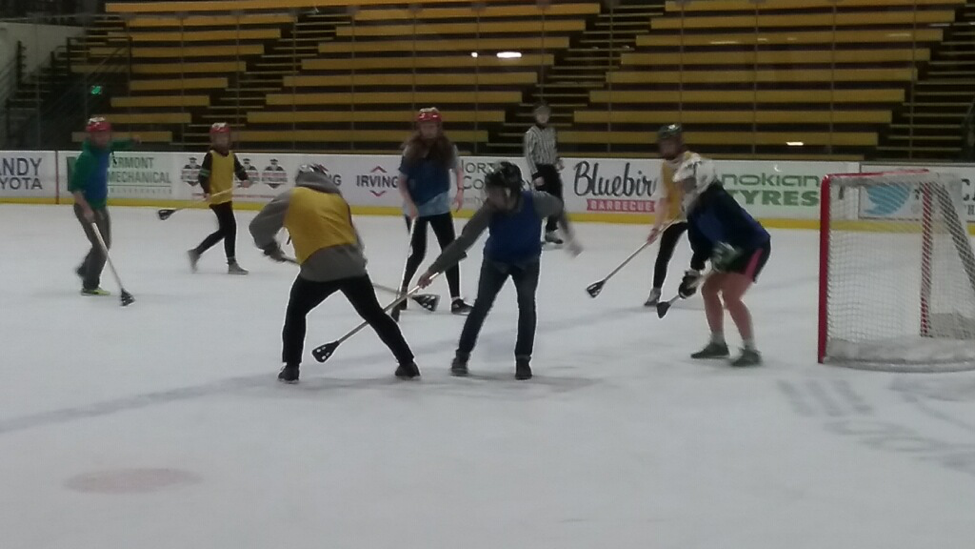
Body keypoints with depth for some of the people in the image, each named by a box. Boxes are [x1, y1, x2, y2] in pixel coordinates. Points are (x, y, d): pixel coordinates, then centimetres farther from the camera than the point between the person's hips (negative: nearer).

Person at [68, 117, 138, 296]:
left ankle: (84, 270, 41)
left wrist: (132, 141, 1)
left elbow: (118, 145, 24)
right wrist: (86, 208, -34)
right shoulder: (86, 157, -25)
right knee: (100, 245, -8)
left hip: (100, 205, 9)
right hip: (87, 207, -9)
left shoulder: (104, 148, 0)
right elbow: (73, 186, -26)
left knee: (104, 244, 20)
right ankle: (90, 286, 3)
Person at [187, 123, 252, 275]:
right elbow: (203, 175, -14)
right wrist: (206, 191, -27)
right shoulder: (211, 155, -9)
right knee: (230, 227, -11)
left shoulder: (231, 155, 11)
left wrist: (245, 180, -10)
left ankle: (196, 252, 22)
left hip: (226, 197, 8)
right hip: (217, 198, -8)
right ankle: (232, 263, -6)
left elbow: (239, 170, 12)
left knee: (224, 230, 13)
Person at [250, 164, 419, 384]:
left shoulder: (292, 198, 7)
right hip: (352, 264, 4)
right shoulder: (337, 199, 19)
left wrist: (270, 247, 26)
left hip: (319, 267, -4)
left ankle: (291, 367, 13)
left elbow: (259, 225, 8)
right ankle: (407, 363, 20)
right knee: (374, 314, 18)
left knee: (296, 312, 20)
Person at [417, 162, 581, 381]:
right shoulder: (488, 211, -33)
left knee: (526, 303, -14)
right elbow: (462, 242, -32)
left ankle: (523, 359, 0)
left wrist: (569, 237, 2)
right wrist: (433, 269, -35)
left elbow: (558, 209, -8)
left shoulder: (537, 201, -33)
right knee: (482, 304, -3)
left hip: (527, 261, 0)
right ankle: (462, 355, 13)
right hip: (495, 260, 0)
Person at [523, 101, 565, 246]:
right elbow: (528, 155, -15)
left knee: (557, 201, 8)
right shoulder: (531, 133, -12)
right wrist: (535, 174, -19)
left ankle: (551, 230, 21)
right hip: (539, 169, -7)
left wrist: (558, 161, 4)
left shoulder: (551, 131, 10)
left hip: (552, 169, 7)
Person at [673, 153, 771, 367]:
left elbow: (743, 225, -32)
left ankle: (751, 350, -13)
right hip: (733, 251, 10)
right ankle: (718, 343, 24)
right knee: (708, 289, 12)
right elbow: (700, 243, 10)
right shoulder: (695, 207, 4)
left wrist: (726, 249, -37)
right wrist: (693, 273, 5)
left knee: (730, 295, -19)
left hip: (754, 246, -10)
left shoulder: (717, 199, -25)